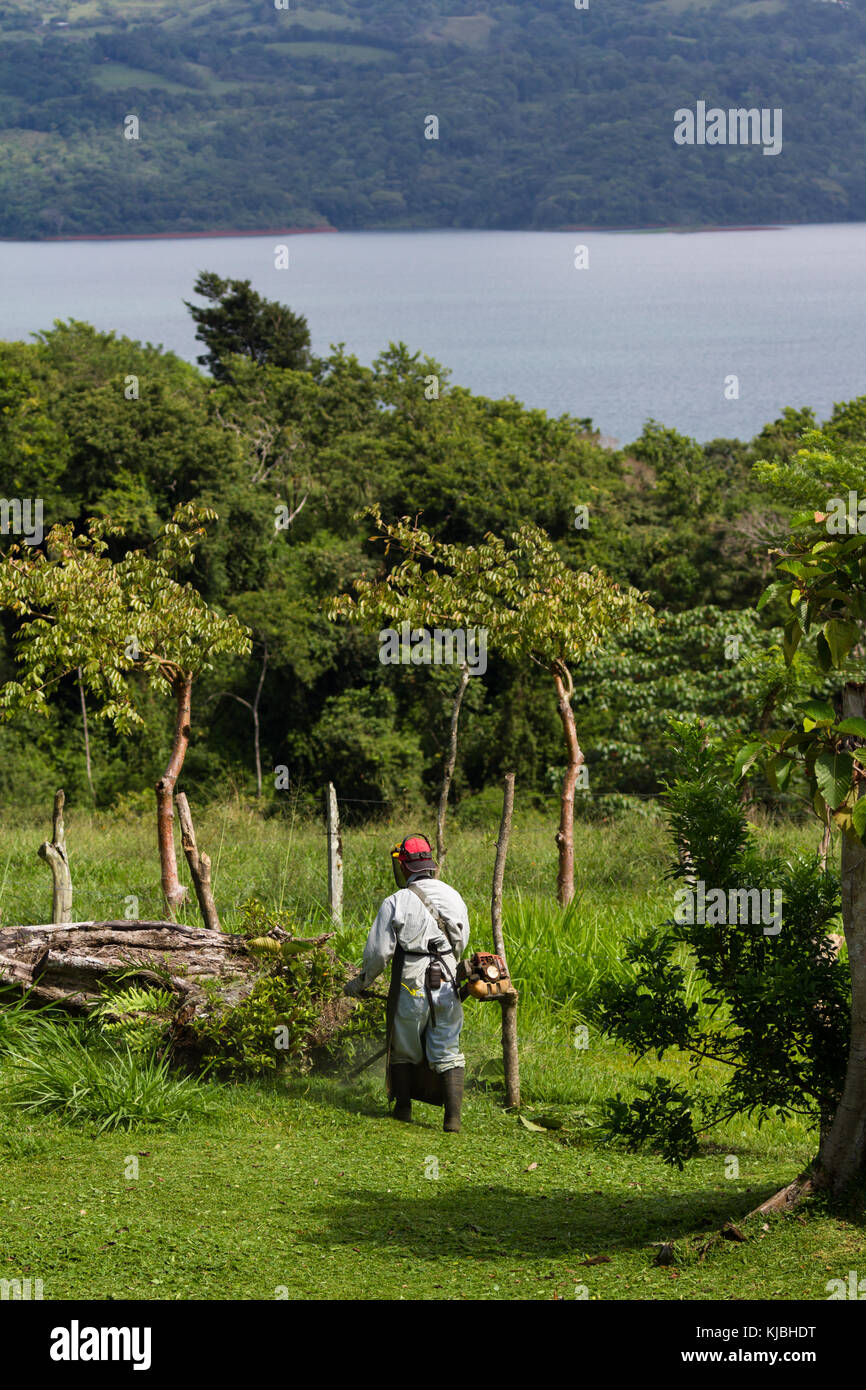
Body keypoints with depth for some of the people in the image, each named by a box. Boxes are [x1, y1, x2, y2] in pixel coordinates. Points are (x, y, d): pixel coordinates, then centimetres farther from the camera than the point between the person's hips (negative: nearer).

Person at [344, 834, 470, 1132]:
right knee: (448, 1054, 6)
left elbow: (378, 951, -7)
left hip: (411, 991, -3)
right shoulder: (454, 898, 5)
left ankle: (403, 1108, 20)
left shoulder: (396, 903, -11)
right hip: (447, 988, 3)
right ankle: (453, 1117, -4)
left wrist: (360, 983, 9)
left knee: (404, 1052, 15)